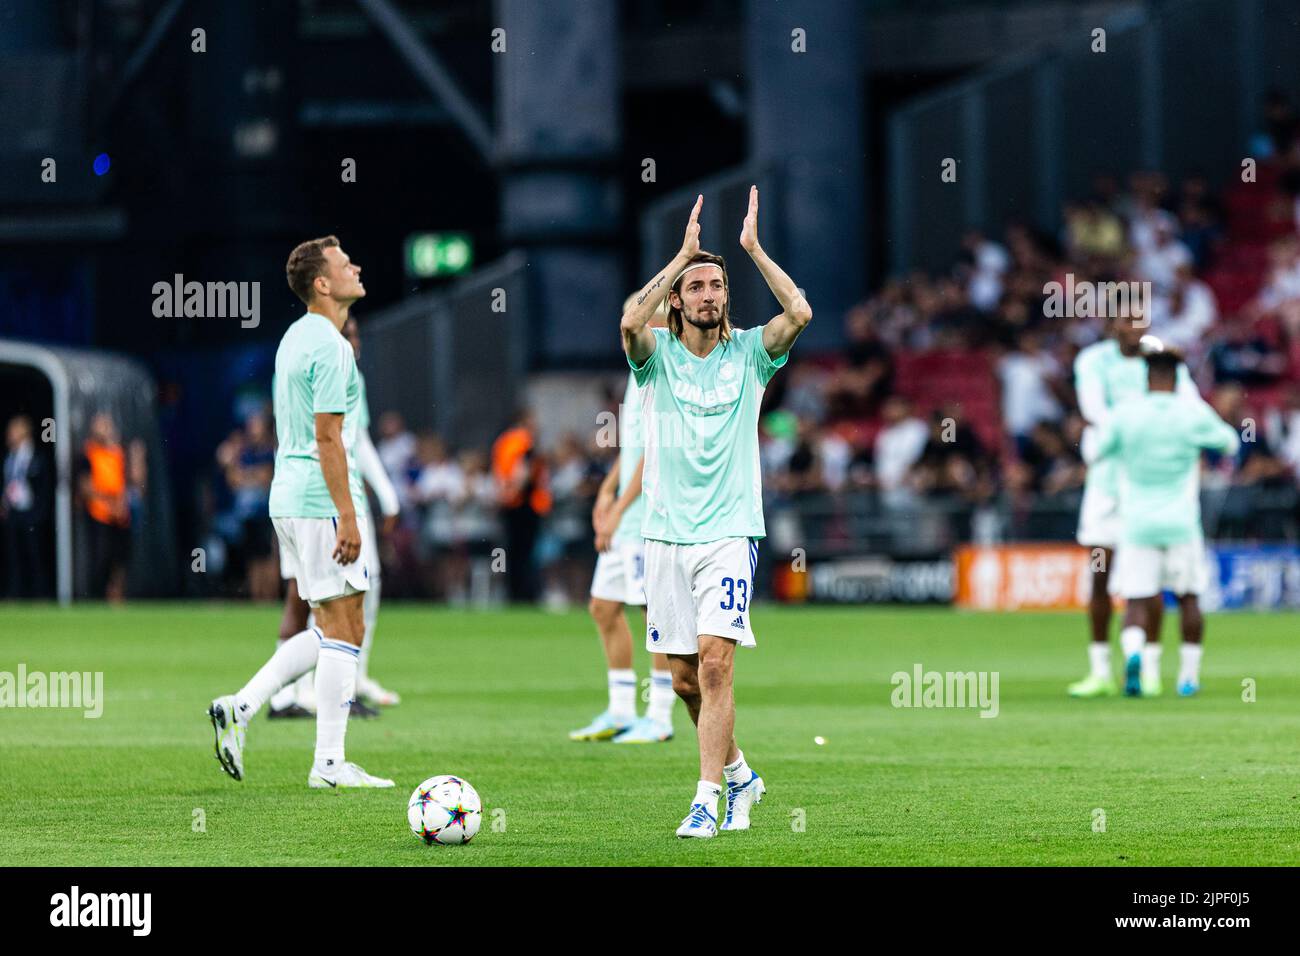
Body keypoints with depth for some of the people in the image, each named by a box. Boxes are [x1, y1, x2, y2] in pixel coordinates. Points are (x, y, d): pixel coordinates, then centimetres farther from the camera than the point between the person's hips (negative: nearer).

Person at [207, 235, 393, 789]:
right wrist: (347, 515, -20)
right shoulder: (330, 347, -15)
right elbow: (328, 438, -20)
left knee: (331, 629, 15)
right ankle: (329, 764, -3)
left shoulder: (296, 337, 15)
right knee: (344, 629, -4)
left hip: (289, 495, 10)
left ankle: (241, 707, 7)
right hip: (323, 500, -10)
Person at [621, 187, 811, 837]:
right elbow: (632, 322, -19)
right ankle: (738, 775, 29)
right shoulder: (658, 356, 3)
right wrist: (684, 253, -16)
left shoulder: (749, 353, 4)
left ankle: (708, 799, -16)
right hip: (666, 534, 2)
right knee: (685, 677, 7)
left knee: (714, 660, -16)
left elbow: (799, 313, -14)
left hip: (730, 532, -2)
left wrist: (753, 248, -11)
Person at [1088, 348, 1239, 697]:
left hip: (1137, 523, 0)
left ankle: (1137, 655, -28)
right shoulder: (1193, 412, -4)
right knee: (1188, 598, 15)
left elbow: (1096, 454, 7)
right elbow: (1229, 442, 11)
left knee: (1139, 601, 0)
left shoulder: (1125, 414, -5)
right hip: (1181, 523, 0)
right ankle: (1189, 674, 17)